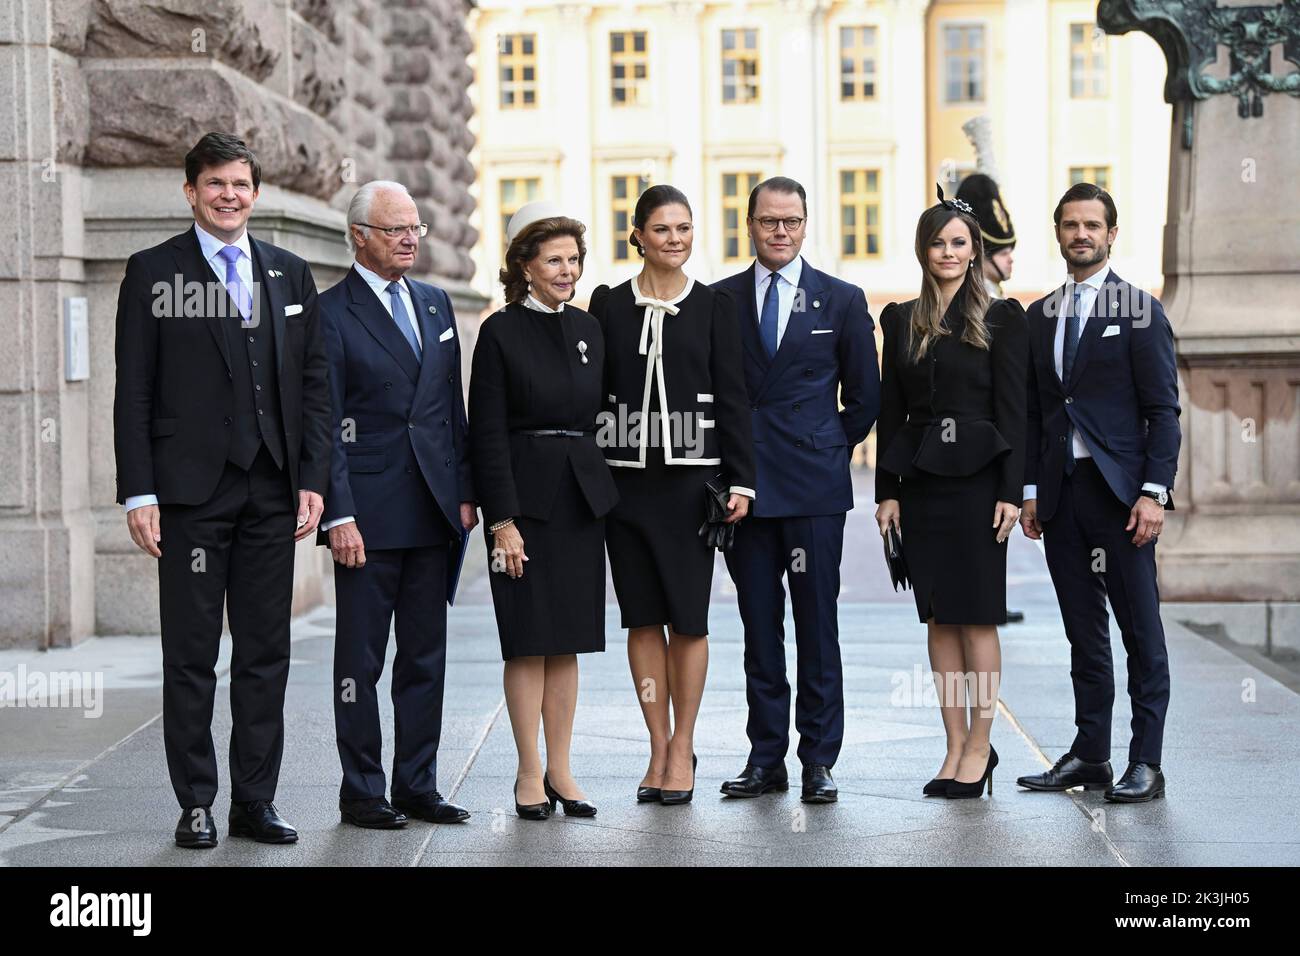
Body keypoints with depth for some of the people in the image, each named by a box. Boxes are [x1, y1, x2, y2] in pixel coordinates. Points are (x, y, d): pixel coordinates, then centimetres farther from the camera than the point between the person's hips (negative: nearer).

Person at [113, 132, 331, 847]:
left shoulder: (290, 274, 13)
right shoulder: (154, 273, 2)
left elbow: (314, 384, 12)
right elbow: (133, 392, -2)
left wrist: (313, 480, 2)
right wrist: (138, 492, -9)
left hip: (272, 492, 4)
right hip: (191, 490, -4)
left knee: (266, 654, 7)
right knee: (191, 655, 1)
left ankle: (255, 801, 15)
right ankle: (196, 806, 9)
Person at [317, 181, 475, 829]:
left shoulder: (434, 304, 14)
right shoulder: (330, 313, -5)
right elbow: (324, 426, -9)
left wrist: (465, 491, 9)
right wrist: (339, 514, -15)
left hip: (434, 509, 6)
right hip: (369, 514, -6)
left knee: (426, 657, 10)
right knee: (360, 660, 2)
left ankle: (418, 786, 18)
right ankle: (361, 793, 10)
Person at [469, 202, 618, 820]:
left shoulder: (588, 329, 11)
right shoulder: (501, 333, -6)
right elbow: (487, 434, -9)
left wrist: (604, 496, 9)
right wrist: (501, 521, -14)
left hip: (581, 500, 5)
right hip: (525, 499, -5)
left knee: (568, 641, 8)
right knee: (529, 641, -1)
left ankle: (561, 770, 14)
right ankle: (530, 773, 8)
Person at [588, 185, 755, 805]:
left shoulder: (713, 306, 4)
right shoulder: (609, 305, 6)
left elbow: (732, 398, 2)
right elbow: (591, 393, 6)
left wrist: (740, 480, -4)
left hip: (691, 480, -1)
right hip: (626, 479, 1)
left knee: (688, 618, 0)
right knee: (642, 616, 5)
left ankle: (682, 749, 11)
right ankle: (659, 748, 14)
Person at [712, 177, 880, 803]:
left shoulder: (842, 301, 5)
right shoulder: (718, 301, 8)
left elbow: (864, 397, 10)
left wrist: (827, 452, 8)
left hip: (814, 490, -2)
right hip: (744, 487, 2)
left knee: (817, 628, -1)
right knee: (758, 629, 6)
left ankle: (819, 759, 6)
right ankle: (766, 757, 13)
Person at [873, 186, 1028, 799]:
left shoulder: (1001, 318, 0)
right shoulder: (901, 322, 11)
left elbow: (1012, 409, -4)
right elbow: (890, 411, 10)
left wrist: (1011, 490, -11)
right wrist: (886, 490, 4)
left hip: (976, 478, -4)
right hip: (920, 482, 4)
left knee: (977, 617, -2)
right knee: (939, 619, 6)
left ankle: (980, 745, 6)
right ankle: (955, 748, 11)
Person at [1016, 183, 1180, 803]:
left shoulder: (1140, 311, -1)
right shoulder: (1039, 317, 14)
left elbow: (1163, 410, -5)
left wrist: (1154, 492, -12)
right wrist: (1030, 490, 9)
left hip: (1119, 493, -5)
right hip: (1060, 494, 5)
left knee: (1141, 630, -2)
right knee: (1083, 630, 9)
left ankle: (1146, 763, 1)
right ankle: (1089, 756, 14)